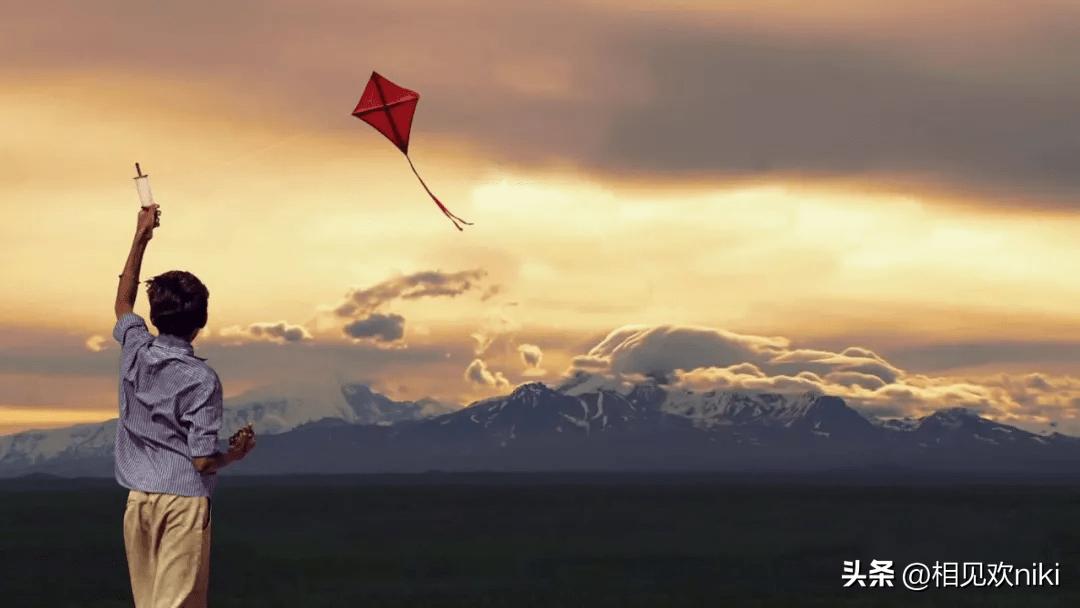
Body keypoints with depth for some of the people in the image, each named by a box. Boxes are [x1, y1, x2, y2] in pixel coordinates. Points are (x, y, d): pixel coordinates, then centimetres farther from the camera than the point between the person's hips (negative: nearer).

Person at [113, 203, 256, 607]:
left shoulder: (136, 351, 0)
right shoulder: (201, 379, -14)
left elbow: (123, 303, 23)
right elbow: (202, 460, -13)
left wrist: (140, 237, 28)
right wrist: (235, 454, 8)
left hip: (138, 500, 6)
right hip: (183, 500, -5)